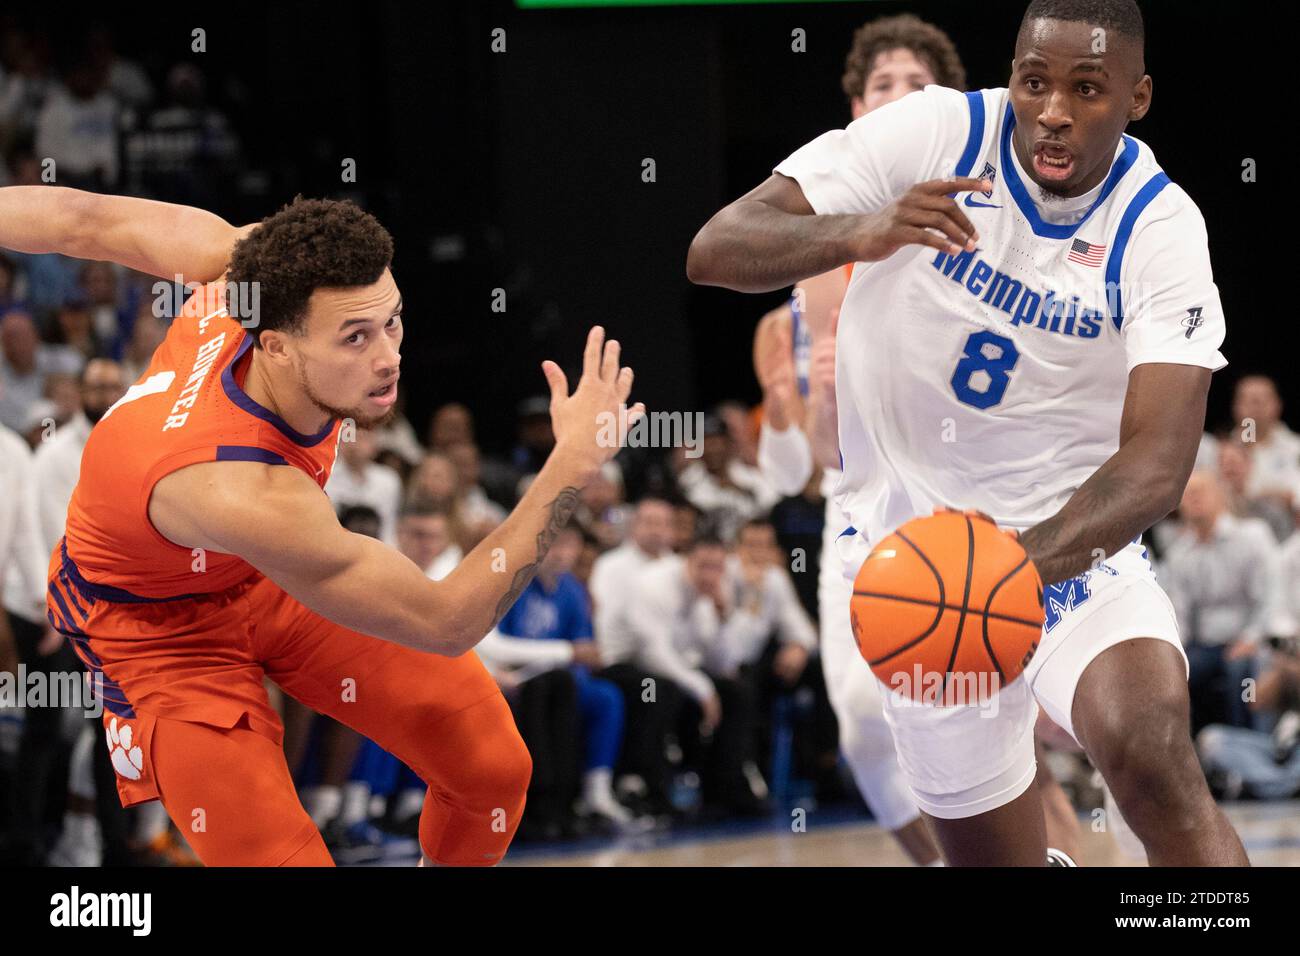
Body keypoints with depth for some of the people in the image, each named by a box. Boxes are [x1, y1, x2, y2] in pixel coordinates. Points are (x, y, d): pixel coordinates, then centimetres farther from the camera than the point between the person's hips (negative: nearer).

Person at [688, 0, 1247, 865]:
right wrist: (859, 234, -39)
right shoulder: (936, 135, -13)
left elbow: (1159, 461, -24)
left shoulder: (1159, 231, -14)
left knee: (1154, 759, -30)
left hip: (1076, 546, -1)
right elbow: (714, 251, -18)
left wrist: (1029, 558, -43)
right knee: (996, 858, 7)